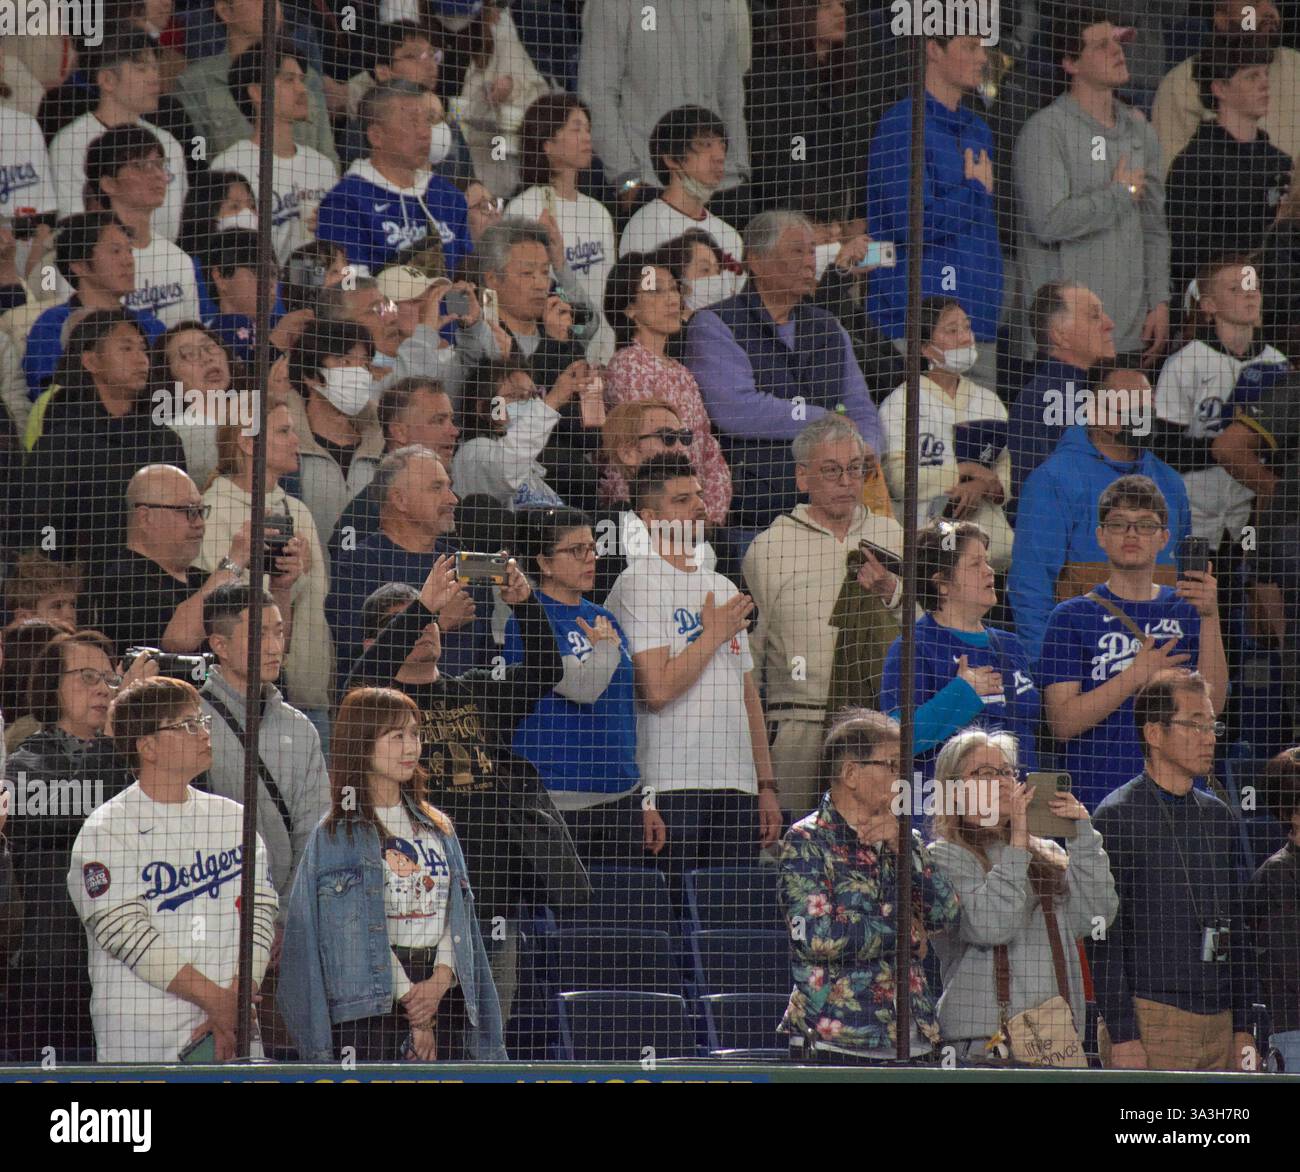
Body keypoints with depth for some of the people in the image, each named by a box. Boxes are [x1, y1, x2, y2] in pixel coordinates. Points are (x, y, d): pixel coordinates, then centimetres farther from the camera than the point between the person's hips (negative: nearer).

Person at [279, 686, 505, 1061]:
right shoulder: (336, 834, -1)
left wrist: (439, 983, -8)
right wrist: (413, 1007, -11)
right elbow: (363, 925, -7)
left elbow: (457, 914, 9)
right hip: (370, 1006, -5)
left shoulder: (437, 827, 17)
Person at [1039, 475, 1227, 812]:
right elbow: (1062, 723, -5)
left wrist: (1210, 616, -12)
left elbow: (1211, 703, -3)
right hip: (1095, 798, -2)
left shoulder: (1186, 611, 11)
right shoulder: (1071, 617, 4)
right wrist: (1137, 675, -13)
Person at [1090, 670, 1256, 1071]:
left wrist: (1243, 1029, 14)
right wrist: (1122, 1037, -14)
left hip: (1219, 1024, 6)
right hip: (1150, 1023, -6)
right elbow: (1104, 938, -8)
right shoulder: (1116, 818, -4)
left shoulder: (1217, 816, 16)